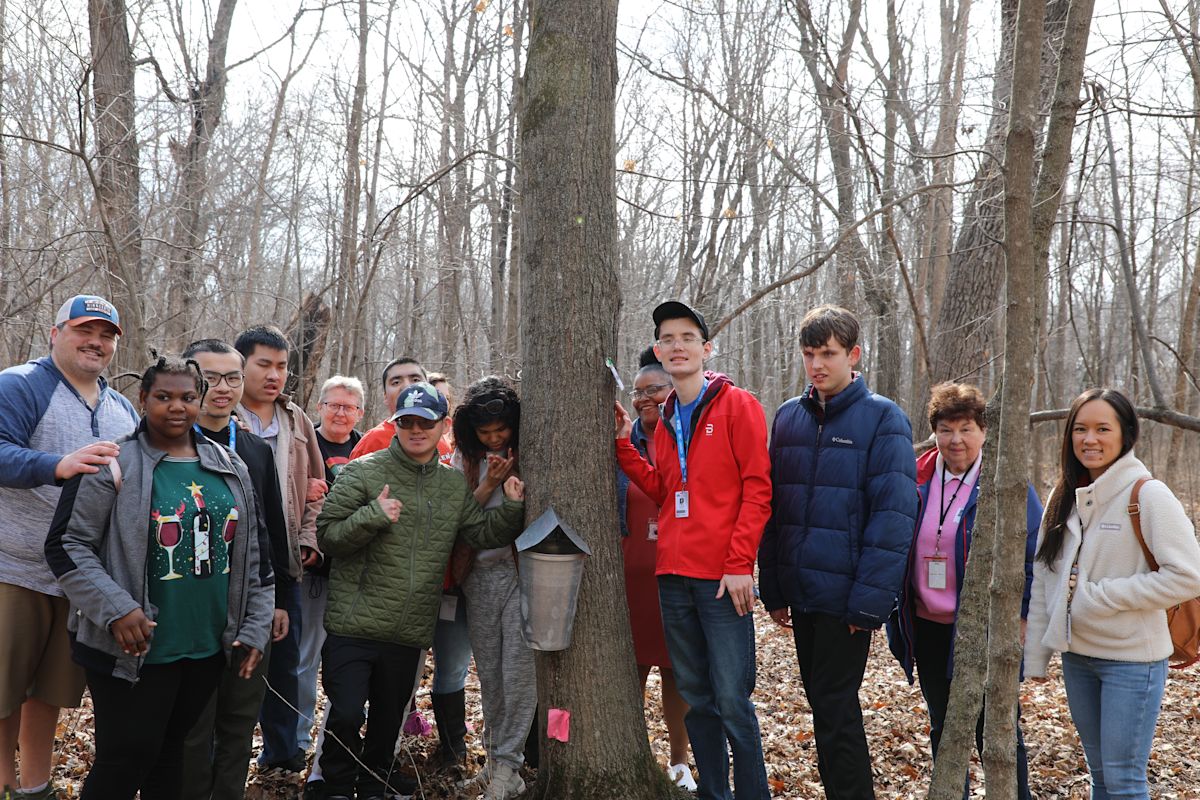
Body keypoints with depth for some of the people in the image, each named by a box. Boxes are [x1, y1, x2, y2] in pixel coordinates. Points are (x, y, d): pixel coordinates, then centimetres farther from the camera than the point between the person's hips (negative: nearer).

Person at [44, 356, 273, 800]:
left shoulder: (229, 469, 8)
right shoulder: (114, 465, -8)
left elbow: (253, 555, 12)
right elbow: (67, 545, -9)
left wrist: (255, 628, 8)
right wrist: (116, 609, -20)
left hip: (209, 647, 5)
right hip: (136, 649, -5)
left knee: (170, 748, 17)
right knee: (127, 757, 0)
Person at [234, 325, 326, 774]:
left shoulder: (297, 421, 13)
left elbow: (314, 485, 17)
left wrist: (308, 539, 6)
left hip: (285, 563, 5)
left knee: (285, 660, 13)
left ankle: (281, 752, 27)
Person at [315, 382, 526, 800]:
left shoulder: (455, 484, 10)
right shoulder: (363, 472, -6)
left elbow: (484, 533, 7)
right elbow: (327, 536, -8)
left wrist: (512, 507, -9)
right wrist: (373, 516, -23)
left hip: (410, 636, 4)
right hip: (354, 628, -4)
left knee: (388, 722, 18)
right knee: (346, 715, -8)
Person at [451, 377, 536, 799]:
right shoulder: (466, 458, 8)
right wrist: (488, 485, -12)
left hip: (522, 570, -4)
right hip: (481, 574, 4)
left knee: (518, 672, -7)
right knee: (489, 673, 11)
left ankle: (507, 765, 2)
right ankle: (496, 757, 23)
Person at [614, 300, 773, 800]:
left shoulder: (737, 405, -3)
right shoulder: (667, 419, 16)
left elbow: (757, 489, -8)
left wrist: (740, 563, -14)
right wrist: (624, 446, 8)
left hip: (722, 577, -6)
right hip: (673, 575, 6)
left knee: (731, 700, -5)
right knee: (695, 697, 12)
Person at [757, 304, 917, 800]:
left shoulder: (882, 419, -7)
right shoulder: (789, 417, 9)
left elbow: (894, 516, -13)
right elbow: (773, 508, 10)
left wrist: (871, 599, -18)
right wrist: (773, 588, 6)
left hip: (846, 595, -5)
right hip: (800, 591, 6)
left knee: (835, 708, -1)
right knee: (823, 703, 14)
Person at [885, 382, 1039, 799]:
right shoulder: (915, 479, 4)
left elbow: (1036, 555, -4)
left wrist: (1024, 616, -9)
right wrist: (897, 615, 9)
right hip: (928, 628, 4)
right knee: (943, 729, 16)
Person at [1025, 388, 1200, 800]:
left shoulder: (1147, 494, -13)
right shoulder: (1065, 497, 6)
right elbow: (1044, 581, 8)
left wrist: (1100, 596, -17)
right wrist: (1035, 655, 6)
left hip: (1131, 658, -6)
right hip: (1077, 655, 6)